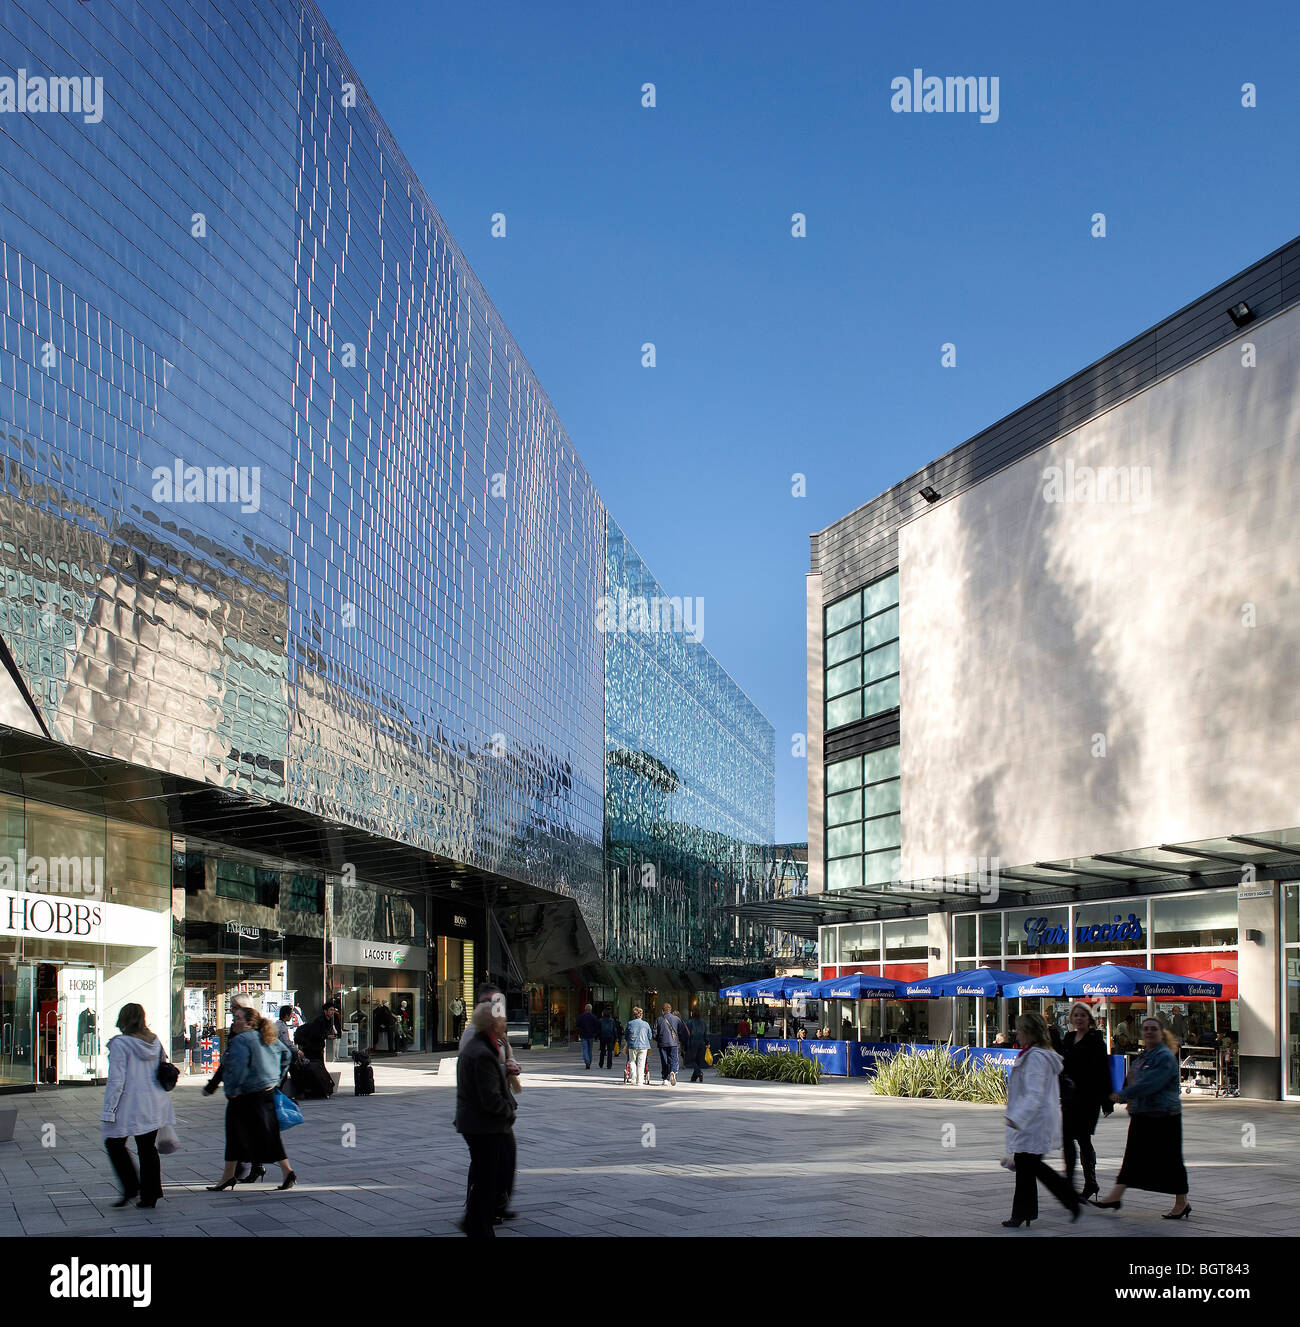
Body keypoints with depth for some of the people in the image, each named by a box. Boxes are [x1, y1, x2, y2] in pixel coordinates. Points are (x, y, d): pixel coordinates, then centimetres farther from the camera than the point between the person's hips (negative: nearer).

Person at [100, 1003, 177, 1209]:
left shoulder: (120, 1044, -13)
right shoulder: (155, 1042, 7)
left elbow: (116, 1080, -16)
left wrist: (108, 1111, -13)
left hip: (130, 1105, -6)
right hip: (155, 1105, 6)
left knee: (114, 1143, 11)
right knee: (148, 1148, 11)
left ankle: (130, 1188, 2)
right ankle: (150, 1195, 12)